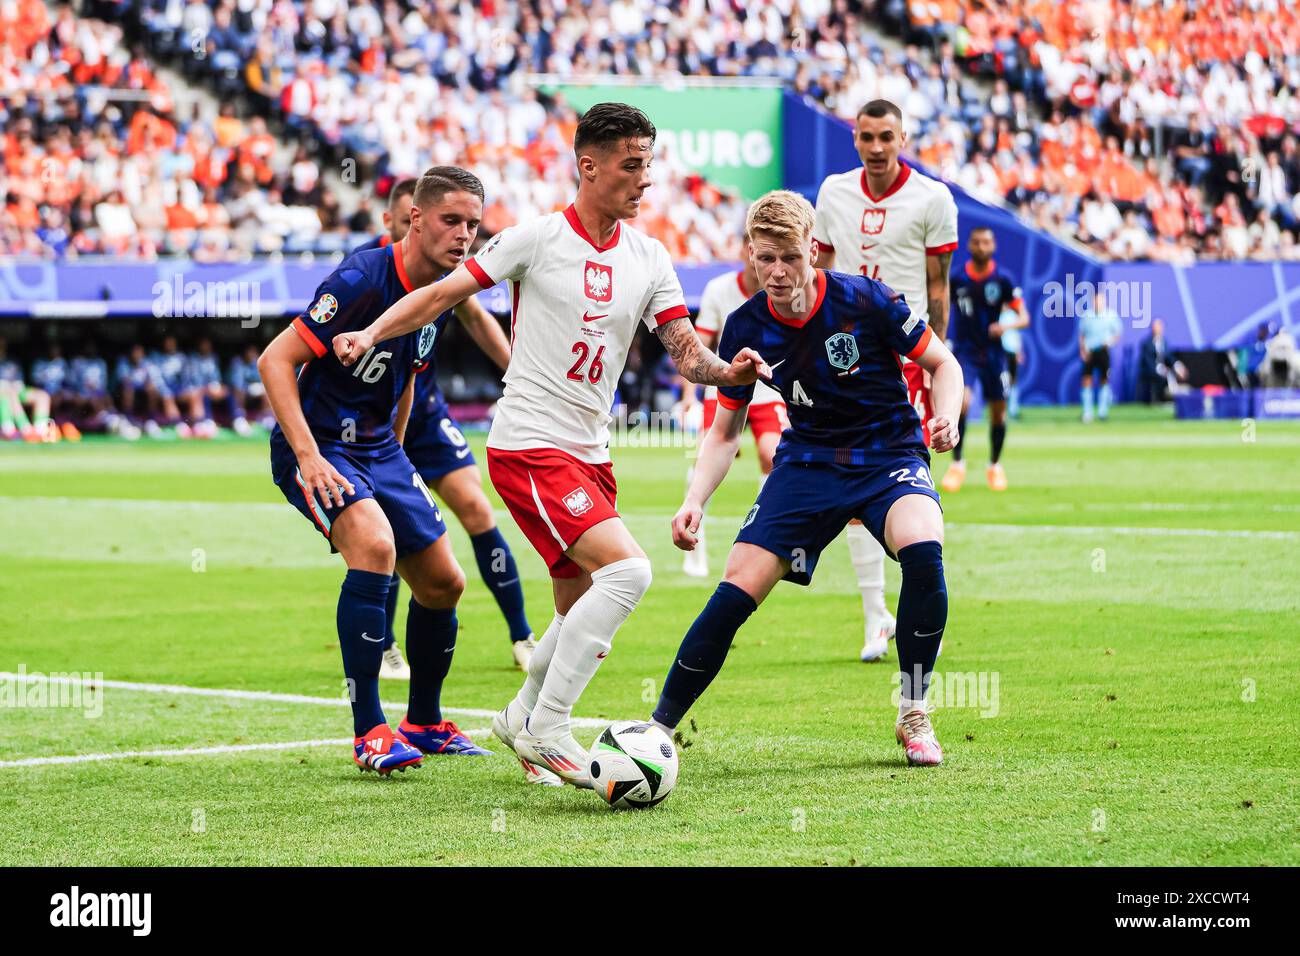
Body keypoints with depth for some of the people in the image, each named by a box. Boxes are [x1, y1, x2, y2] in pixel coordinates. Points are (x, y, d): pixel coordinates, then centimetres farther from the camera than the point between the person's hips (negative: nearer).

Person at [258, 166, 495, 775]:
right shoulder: (362, 279, -22)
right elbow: (275, 360, -23)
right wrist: (309, 456, -30)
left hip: (378, 449, 8)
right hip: (316, 449, -8)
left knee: (443, 583, 9)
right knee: (374, 543, -32)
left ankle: (424, 723, 32)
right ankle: (369, 731, -27)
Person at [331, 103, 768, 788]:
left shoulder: (648, 258, 9)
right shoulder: (537, 239, -7)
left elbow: (685, 351, 4)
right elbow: (443, 293, -3)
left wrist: (726, 371, -17)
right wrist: (372, 332, -17)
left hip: (590, 454, 7)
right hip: (528, 444, -7)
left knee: (583, 617, 12)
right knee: (628, 569, -23)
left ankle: (523, 717, 38)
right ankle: (546, 727, -14)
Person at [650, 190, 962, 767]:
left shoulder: (863, 300, -17)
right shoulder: (746, 328, -7)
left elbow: (941, 363, -2)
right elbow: (725, 430, 4)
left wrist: (946, 417, -23)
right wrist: (695, 501, -11)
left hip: (889, 456, -2)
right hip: (808, 462, 2)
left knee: (922, 551, -33)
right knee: (737, 591, -13)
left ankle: (913, 714, -14)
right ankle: (657, 730, 1)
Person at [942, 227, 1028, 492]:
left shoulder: (1003, 280, -4)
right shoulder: (957, 278, -4)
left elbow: (1024, 318, -6)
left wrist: (1006, 326, -27)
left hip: (993, 353, 1)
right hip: (964, 351, -1)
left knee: (998, 412, 6)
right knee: (962, 401, -21)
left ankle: (995, 466, 26)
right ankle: (957, 464, -10)